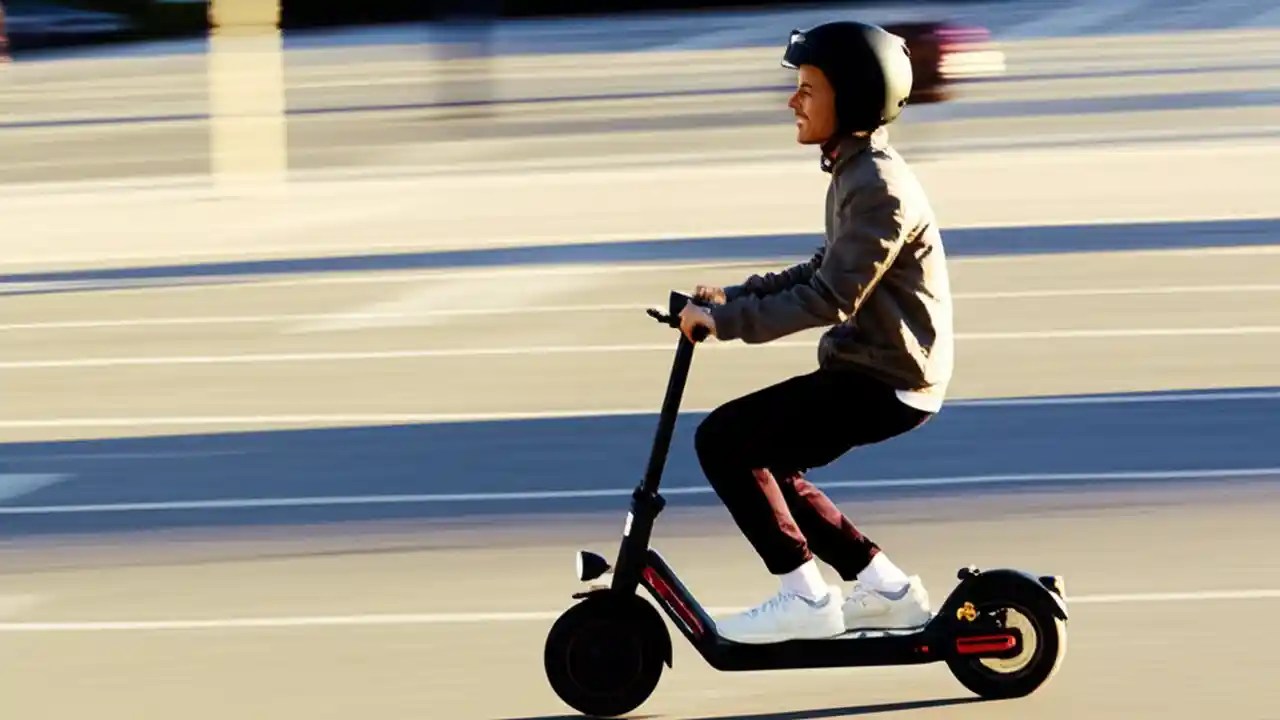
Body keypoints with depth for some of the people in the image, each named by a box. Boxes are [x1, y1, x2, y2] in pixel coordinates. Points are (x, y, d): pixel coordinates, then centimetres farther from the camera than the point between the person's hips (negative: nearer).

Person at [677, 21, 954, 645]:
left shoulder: (878, 187, -20)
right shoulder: (859, 173, 12)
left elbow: (830, 298, -26)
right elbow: (823, 273, 20)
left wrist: (727, 320, -24)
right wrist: (734, 296, 10)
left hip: (885, 381, -10)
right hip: (873, 368, 10)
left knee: (722, 439, -13)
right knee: (761, 461, 17)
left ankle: (805, 599, -7)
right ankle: (886, 590, 19)